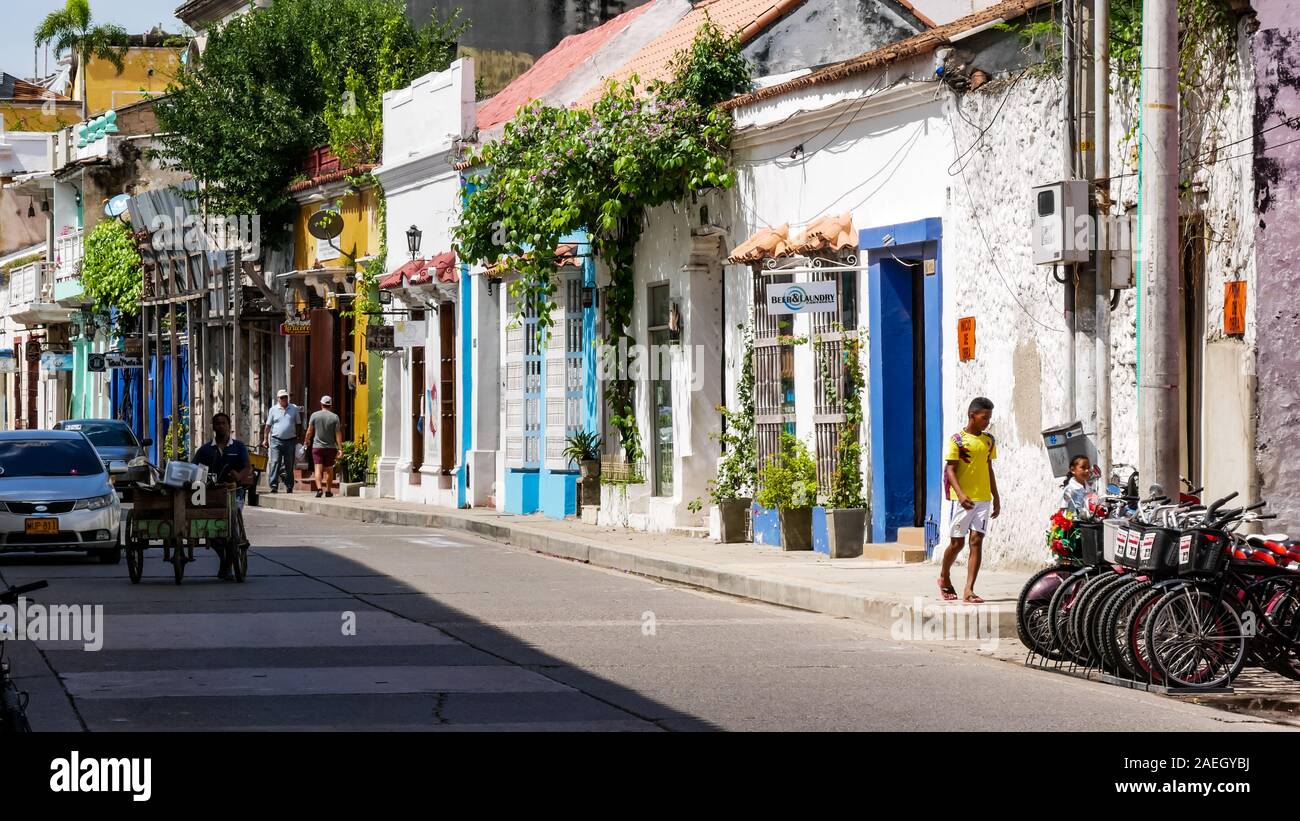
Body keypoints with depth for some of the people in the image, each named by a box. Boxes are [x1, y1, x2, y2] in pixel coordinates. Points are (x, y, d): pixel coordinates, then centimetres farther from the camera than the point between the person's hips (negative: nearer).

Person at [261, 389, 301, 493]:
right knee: (275, 463, -10)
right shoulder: (273, 409, 6)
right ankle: (273, 485, -13)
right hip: (276, 440, -1)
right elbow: (268, 426, 8)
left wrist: (298, 439, 8)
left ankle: (289, 486, 11)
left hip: (290, 441, 1)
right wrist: (265, 439, 2)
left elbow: (298, 425, 13)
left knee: (289, 465, 5)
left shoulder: (294, 409, 8)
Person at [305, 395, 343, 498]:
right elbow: (338, 434, -7)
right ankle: (328, 490, 20)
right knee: (329, 470, 14)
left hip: (317, 447, -1)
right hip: (330, 447, 1)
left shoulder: (315, 415, -4)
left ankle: (319, 489, -24)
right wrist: (340, 448, -6)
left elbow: (309, 431, 2)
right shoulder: (335, 417, -4)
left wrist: (307, 440, 21)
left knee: (318, 469, -6)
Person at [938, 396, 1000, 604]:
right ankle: (944, 577, 30)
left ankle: (969, 591, -7)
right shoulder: (957, 440, -5)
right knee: (957, 542, 3)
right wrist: (960, 494, -22)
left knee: (976, 541, -4)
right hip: (962, 499, -4)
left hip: (983, 499, 4)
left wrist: (996, 497, 17)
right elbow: (950, 470, -9)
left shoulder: (989, 440, 11)